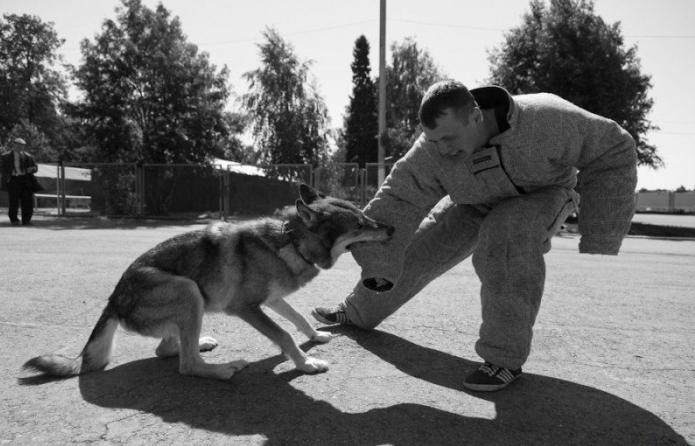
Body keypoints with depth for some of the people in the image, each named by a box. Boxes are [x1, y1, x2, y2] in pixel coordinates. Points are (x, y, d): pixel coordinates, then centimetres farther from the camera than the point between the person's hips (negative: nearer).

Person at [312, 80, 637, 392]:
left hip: (541, 197, -3)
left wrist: (598, 243, -31)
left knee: (507, 236, -37)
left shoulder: (544, 119, -38)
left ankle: (505, 357, -22)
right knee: (418, 247, 3)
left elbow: (613, 152, -28)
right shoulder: (432, 151, -31)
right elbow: (397, 202, -29)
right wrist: (376, 263, -38)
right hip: (477, 205, 3)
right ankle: (359, 313, 28)